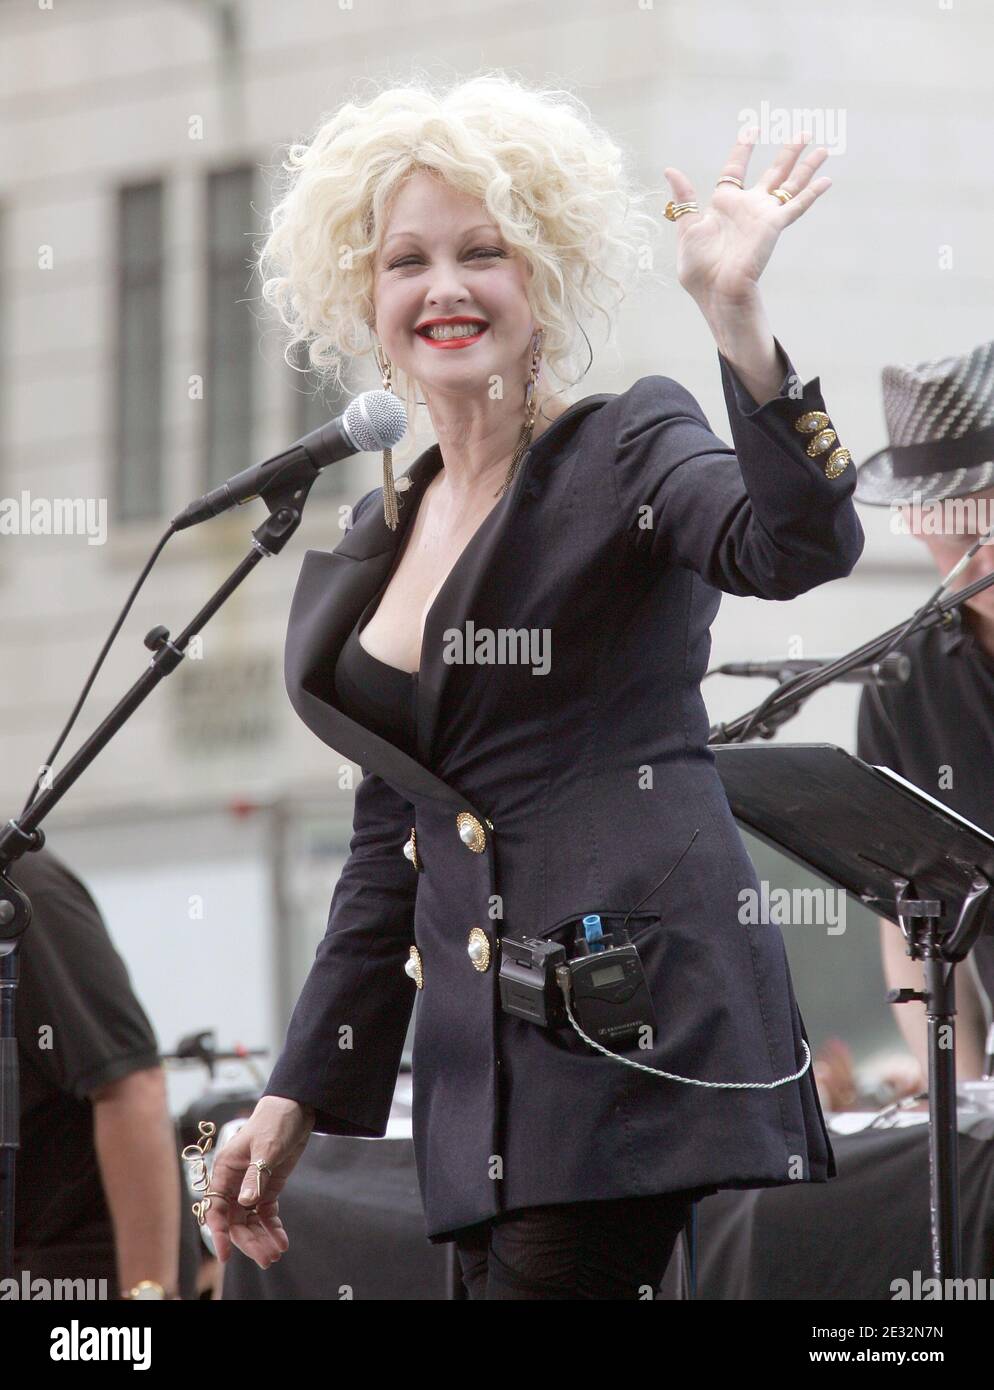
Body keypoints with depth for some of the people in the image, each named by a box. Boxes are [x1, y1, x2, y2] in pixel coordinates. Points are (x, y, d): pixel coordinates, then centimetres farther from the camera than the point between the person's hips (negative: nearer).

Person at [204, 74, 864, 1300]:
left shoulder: (630, 447, 1)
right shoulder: (380, 534, 20)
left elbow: (799, 546, -21)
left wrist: (734, 312, -32)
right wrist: (296, 1098, 19)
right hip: (482, 1059, 6)